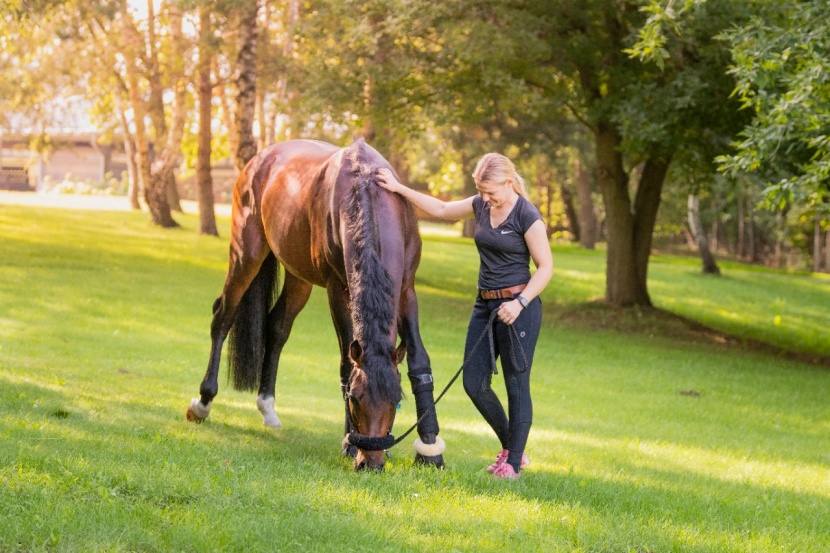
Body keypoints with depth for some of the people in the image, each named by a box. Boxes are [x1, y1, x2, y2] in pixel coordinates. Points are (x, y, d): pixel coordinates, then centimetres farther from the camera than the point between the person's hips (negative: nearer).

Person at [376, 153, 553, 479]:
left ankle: (513, 462, 11)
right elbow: (442, 210, 20)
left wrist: (520, 302, -23)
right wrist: (399, 189, 16)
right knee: (474, 383, 7)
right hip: (485, 304, 8)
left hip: (518, 307, -8)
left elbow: (545, 267, -12)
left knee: (516, 384, 0)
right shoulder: (481, 205, 6)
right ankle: (510, 447, 24)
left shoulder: (527, 216, -14)